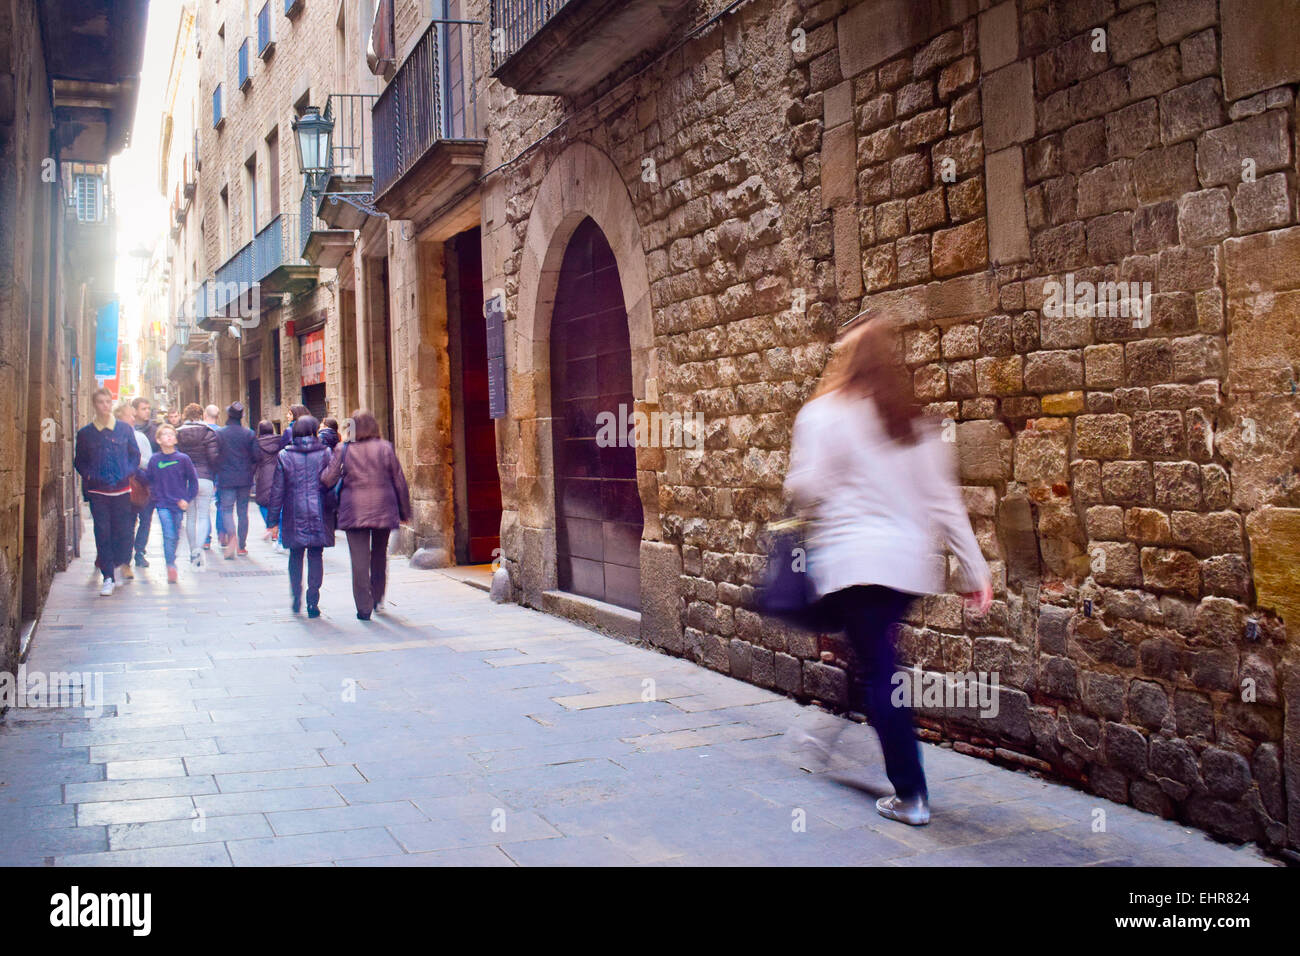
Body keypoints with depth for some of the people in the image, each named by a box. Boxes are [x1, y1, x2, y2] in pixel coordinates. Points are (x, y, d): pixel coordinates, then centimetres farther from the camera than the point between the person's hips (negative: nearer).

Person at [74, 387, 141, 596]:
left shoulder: (125, 429, 6)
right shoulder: (85, 433, 5)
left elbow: (135, 454, 13)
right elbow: (79, 461, 11)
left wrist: (129, 473, -1)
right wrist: (89, 476, -5)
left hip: (122, 490, 1)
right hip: (97, 491, 0)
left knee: (123, 531, 1)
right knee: (102, 533, -4)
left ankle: (120, 563, 28)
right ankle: (108, 578, 0)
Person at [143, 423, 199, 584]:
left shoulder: (183, 459, -3)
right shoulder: (154, 460, -1)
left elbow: (193, 480, 4)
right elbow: (149, 480, 12)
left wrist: (187, 499, -1)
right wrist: (154, 496, 4)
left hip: (179, 504, 1)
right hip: (162, 504, -1)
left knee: (176, 536, 11)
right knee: (168, 535, -12)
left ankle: (171, 559, 31)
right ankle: (170, 566, -11)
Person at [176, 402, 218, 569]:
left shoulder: (177, 434, 3)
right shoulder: (209, 433, -6)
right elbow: (214, 457, -10)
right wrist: (215, 474, 7)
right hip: (204, 478, -3)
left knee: (190, 517, 14)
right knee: (203, 516, 0)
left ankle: (193, 551, 21)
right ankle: (198, 549, -20)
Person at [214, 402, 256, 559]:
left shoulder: (220, 434, -5)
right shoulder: (249, 434, -3)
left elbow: (215, 456, -5)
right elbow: (255, 456, -2)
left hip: (226, 478, -2)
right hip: (245, 478, 2)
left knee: (227, 509, 2)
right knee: (242, 511, 10)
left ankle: (231, 535, -25)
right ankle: (242, 546, 12)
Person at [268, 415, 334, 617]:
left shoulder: (284, 456, -1)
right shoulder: (325, 454, -2)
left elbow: (277, 489, 1)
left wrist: (273, 517, 6)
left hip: (294, 515, 0)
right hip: (318, 514, 0)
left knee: (296, 555, 16)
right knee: (315, 555, 4)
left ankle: (296, 597, 12)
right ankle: (313, 600, -1)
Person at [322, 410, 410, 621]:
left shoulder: (344, 450, -2)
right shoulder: (385, 448, 0)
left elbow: (328, 480, -4)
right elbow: (399, 482, 2)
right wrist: (405, 512, 11)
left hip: (354, 512, -1)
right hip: (383, 511, 2)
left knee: (359, 560, 0)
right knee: (379, 556, 20)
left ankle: (364, 606, -3)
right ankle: (378, 599, 28)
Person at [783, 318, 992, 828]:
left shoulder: (824, 414, -2)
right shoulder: (917, 426, 11)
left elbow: (807, 488, -10)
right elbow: (945, 501, 8)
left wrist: (793, 484, 13)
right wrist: (976, 570, 9)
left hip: (852, 557, -5)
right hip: (911, 561, 5)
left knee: (879, 670, -4)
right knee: (876, 657, 20)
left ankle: (910, 795, -2)